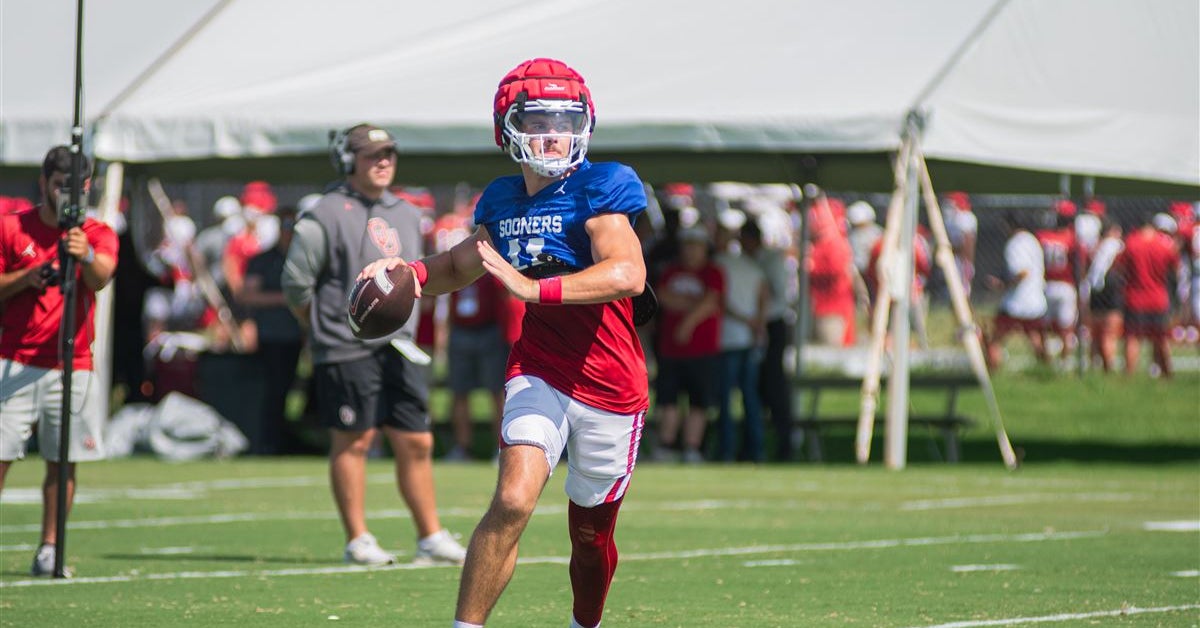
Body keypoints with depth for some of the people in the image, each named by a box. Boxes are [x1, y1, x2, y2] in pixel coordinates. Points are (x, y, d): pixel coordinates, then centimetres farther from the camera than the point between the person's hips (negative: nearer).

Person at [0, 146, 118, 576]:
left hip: (71, 367, 1)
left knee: (62, 461, -1)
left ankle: (49, 548, 7)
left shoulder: (98, 234, 6)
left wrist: (86, 255, -38)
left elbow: (101, 278, -16)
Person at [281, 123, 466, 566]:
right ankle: (358, 540, 5)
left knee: (416, 443, 4)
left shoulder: (407, 215, 14)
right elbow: (296, 283, -6)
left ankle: (431, 537, 10)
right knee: (353, 441, -1)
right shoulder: (326, 216, -9)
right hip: (346, 353, -6)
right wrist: (327, 331, 2)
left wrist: (401, 327, 8)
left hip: (398, 348, 6)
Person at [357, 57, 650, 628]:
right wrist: (409, 273, 1)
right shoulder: (503, 202, 4)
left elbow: (629, 275, -29)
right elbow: (461, 265, 23)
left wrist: (533, 287, -37)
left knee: (590, 531, 12)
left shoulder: (599, 191, -12)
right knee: (513, 502, -21)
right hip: (540, 372, 2)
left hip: (610, 386, -2)